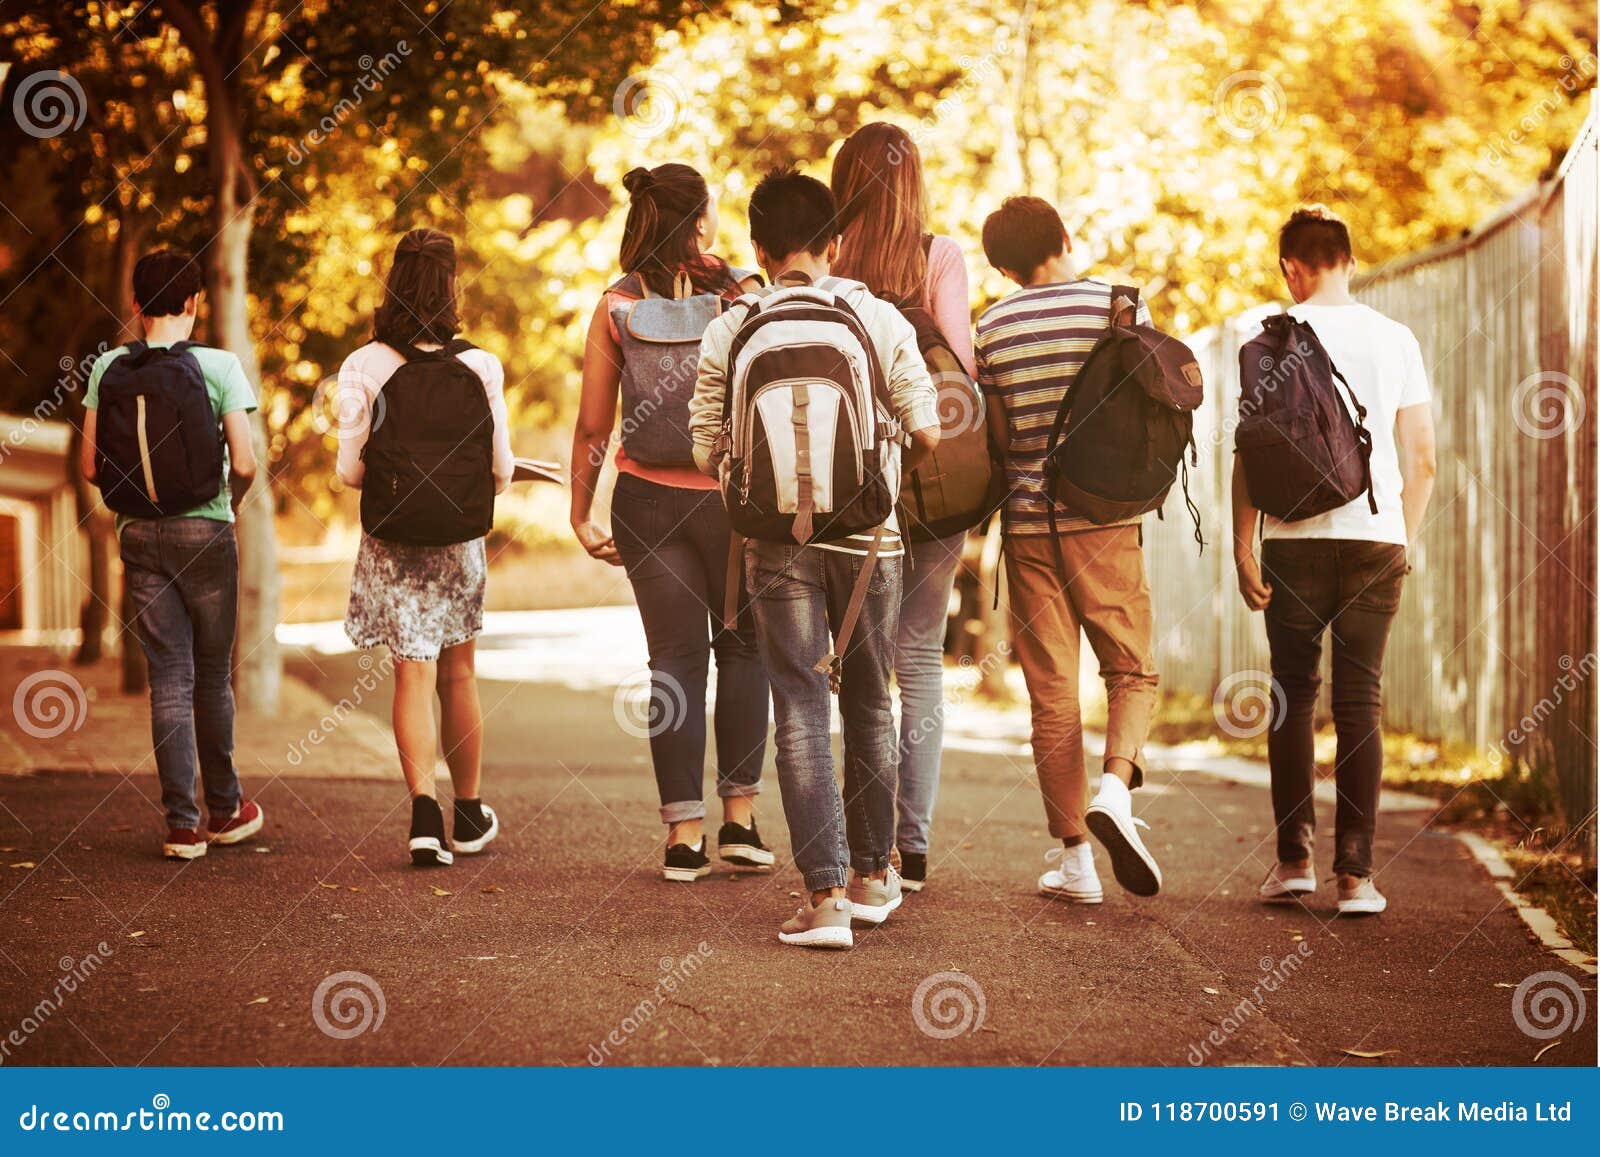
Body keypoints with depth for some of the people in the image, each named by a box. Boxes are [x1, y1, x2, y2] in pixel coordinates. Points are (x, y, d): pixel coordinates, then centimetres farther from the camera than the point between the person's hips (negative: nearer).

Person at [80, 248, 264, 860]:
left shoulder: (108, 368, 0)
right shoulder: (218, 366, -8)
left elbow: (91, 466, 2)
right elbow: (244, 463, -11)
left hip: (140, 534, 2)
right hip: (205, 531, -2)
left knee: (168, 678, 4)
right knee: (212, 676, 11)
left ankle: (182, 821, 0)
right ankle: (224, 809, 23)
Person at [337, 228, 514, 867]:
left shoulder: (363, 366, -10)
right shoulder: (480, 365, -7)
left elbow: (350, 469, -9)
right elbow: (500, 468, -3)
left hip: (392, 543, -1)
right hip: (459, 540, 1)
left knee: (414, 674, 3)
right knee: (458, 675, 15)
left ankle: (424, 811, -14)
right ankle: (470, 817, 26)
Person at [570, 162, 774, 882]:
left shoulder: (616, 306, -2)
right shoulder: (744, 295, -6)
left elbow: (593, 426, -1)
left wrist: (582, 512, 7)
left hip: (649, 498, 1)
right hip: (734, 495, -1)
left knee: (676, 660, 7)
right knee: (743, 648, 15)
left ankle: (684, 836, 4)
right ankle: (740, 817, 11)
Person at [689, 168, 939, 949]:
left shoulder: (728, 334, 0)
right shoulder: (880, 320, -1)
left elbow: (708, 452, 0)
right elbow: (926, 430, -1)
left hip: (777, 541, -1)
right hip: (868, 538, 1)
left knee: (801, 714, 1)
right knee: (869, 706, 15)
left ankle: (824, 896, -6)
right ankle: (871, 877, 26)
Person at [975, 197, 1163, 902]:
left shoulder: (992, 329, 2)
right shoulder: (1118, 307, -1)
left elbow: (997, 435, 3)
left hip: (1028, 521, 1)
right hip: (1107, 520, -1)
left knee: (1052, 692, 5)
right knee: (1131, 670, 11)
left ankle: (1073, 857, 5)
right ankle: (1115, 786, -17)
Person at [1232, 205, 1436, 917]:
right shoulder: (1397, 339, 8)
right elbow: (1423, 459, 7)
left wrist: (1242, 545, 1)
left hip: (1297, 539, -2)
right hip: (1377, 538, 2)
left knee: (1293, 696, 9)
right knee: (1361, 701, 3)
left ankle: (1295, 859, 5)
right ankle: (1356, 874, -1)